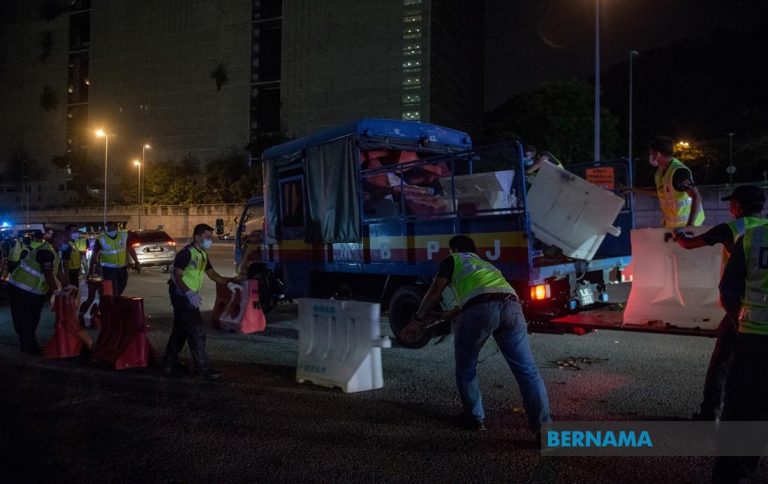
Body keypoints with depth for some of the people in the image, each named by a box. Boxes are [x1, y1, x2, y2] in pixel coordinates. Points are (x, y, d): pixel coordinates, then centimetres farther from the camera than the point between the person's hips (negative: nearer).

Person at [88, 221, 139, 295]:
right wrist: (91, 267, -7)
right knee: (112, 289, -5)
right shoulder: (101, 239, -12)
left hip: (122, 267, 4)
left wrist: (136, 262, 3)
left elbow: (130, 249, 5)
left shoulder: (124, 235, -4)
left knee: (121, 287, 17)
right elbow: (95, 254, -6)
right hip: (108, 268, -4)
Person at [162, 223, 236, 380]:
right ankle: (202, 368, -4)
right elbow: (177, 277, -22)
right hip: (181, 296, -10)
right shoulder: (186, 253, -17)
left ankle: (169, 364, 28)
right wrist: (189, 293, -34)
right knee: (197, 332, -9)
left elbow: (213, 275, 9)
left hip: (189, 297, 10)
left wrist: (231, 280, -3)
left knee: (180, 330, 17)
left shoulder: (203, 255, 11)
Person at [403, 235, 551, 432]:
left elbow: (434, 292, 18)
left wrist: (417, 320, 27)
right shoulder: (486, 264, 43)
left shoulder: (454, 260, 26)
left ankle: (475, 418, 25)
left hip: (481, 308, -5)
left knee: (465, 366, 17)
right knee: (527, 370, 7)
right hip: (511, 305, 5)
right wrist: (448, 315, 65)